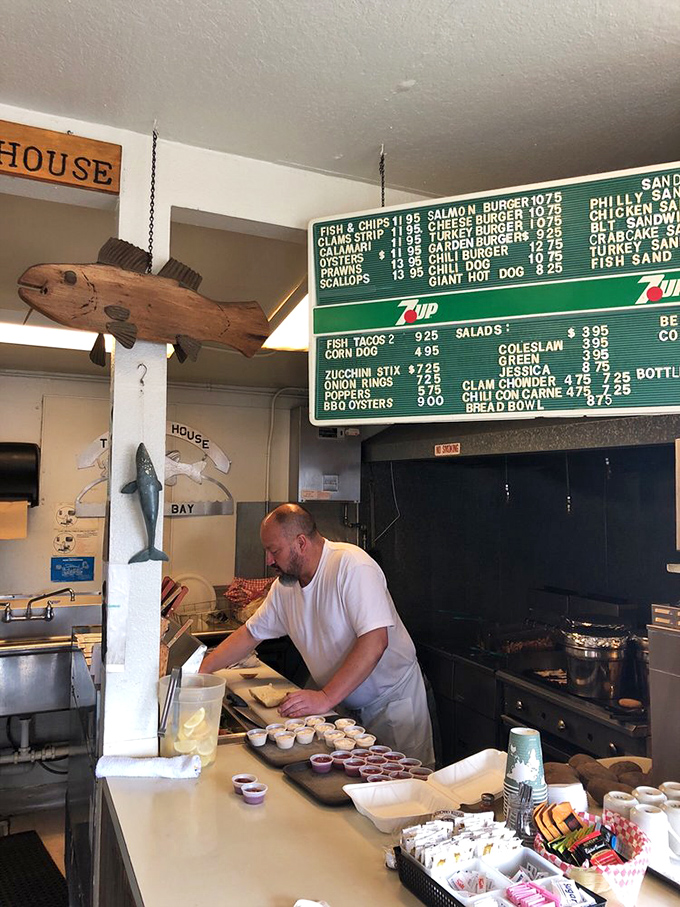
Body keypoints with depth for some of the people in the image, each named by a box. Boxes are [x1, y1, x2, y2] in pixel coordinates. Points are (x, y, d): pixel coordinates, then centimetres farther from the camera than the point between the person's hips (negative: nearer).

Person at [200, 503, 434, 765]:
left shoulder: (352, 565, -25)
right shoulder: (284, 585, -1)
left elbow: (375, 641, -31)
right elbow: (250, 634, 10)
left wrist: (326, 697, -33)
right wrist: (203, 670, -1)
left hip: (392, 697, -6)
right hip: (344, 705, 6)